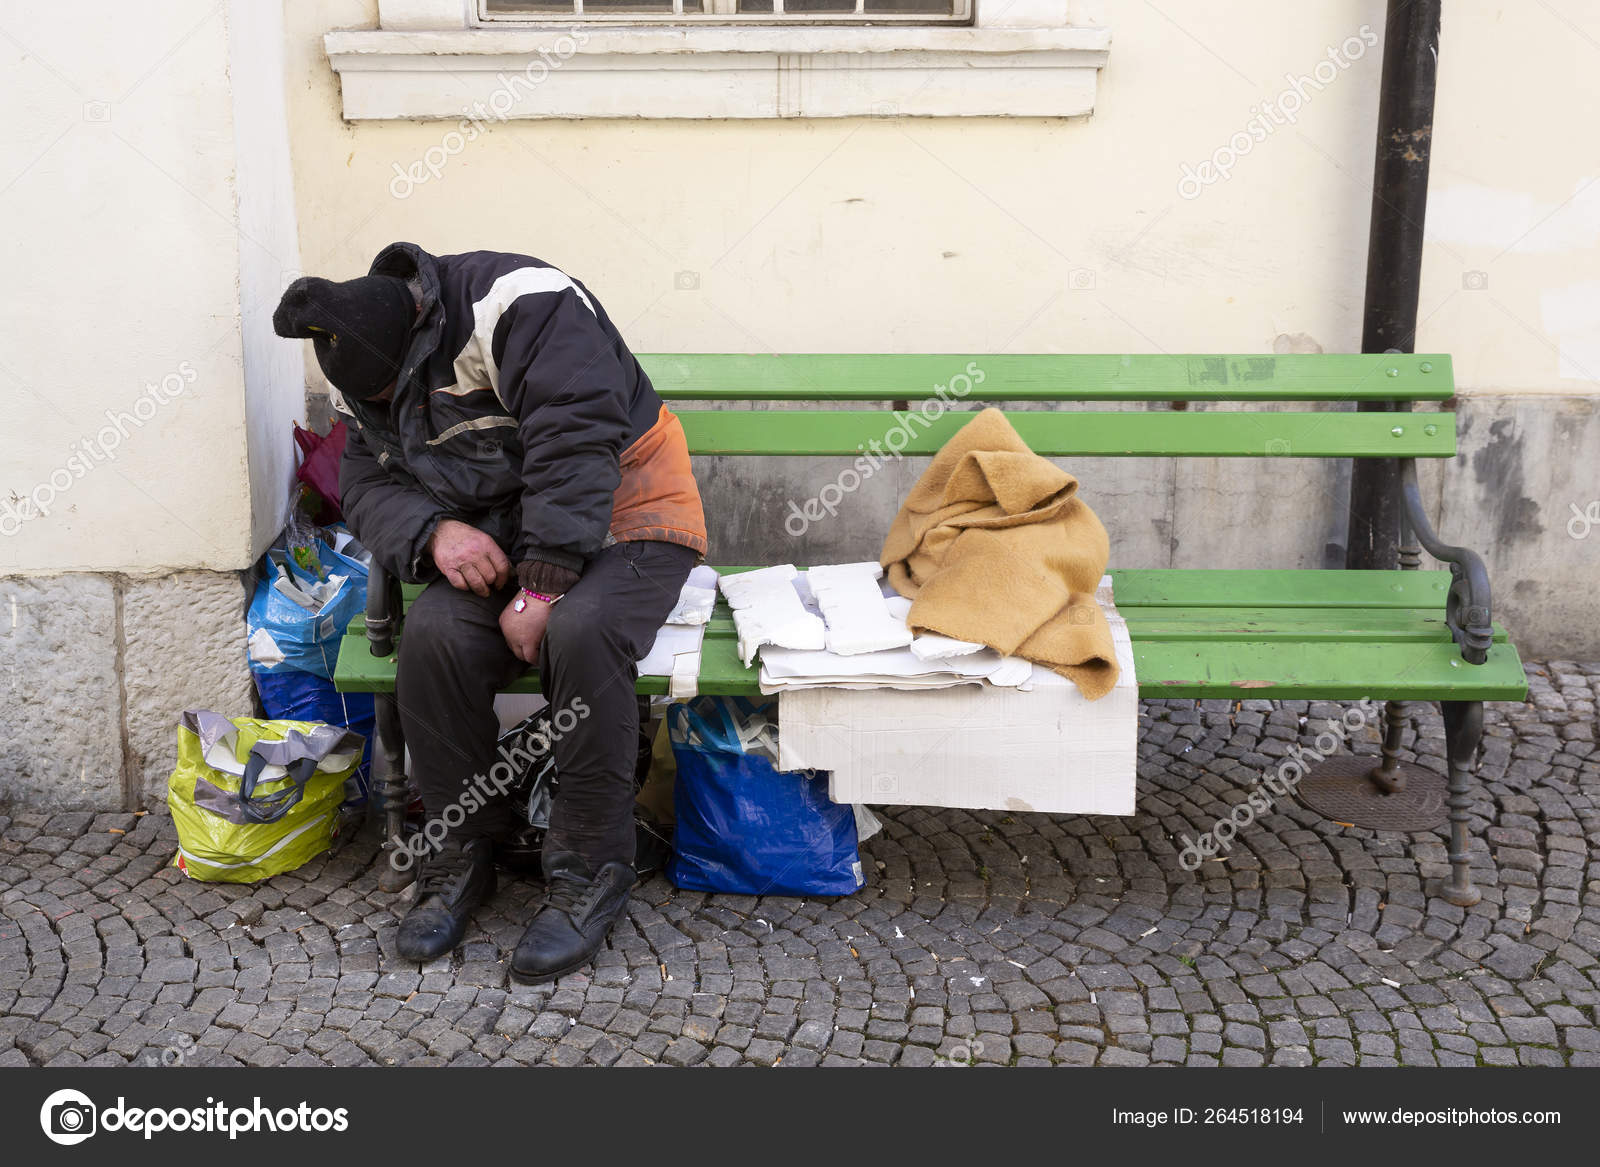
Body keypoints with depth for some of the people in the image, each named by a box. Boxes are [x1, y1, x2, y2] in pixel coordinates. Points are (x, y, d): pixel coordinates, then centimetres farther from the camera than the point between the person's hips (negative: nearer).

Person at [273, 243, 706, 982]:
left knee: (580, 631, -35)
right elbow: (367, 486, 6)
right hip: (497, 541, 6)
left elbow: (574, 450, -28)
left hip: (619, 520, -5)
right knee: (433, 634, -24)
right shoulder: (369, 369, 4)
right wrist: (432, 533, -18)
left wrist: (541, 590, -28)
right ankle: (461, 853, -5)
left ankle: (591, 868, -18)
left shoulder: (521, 305, -21)